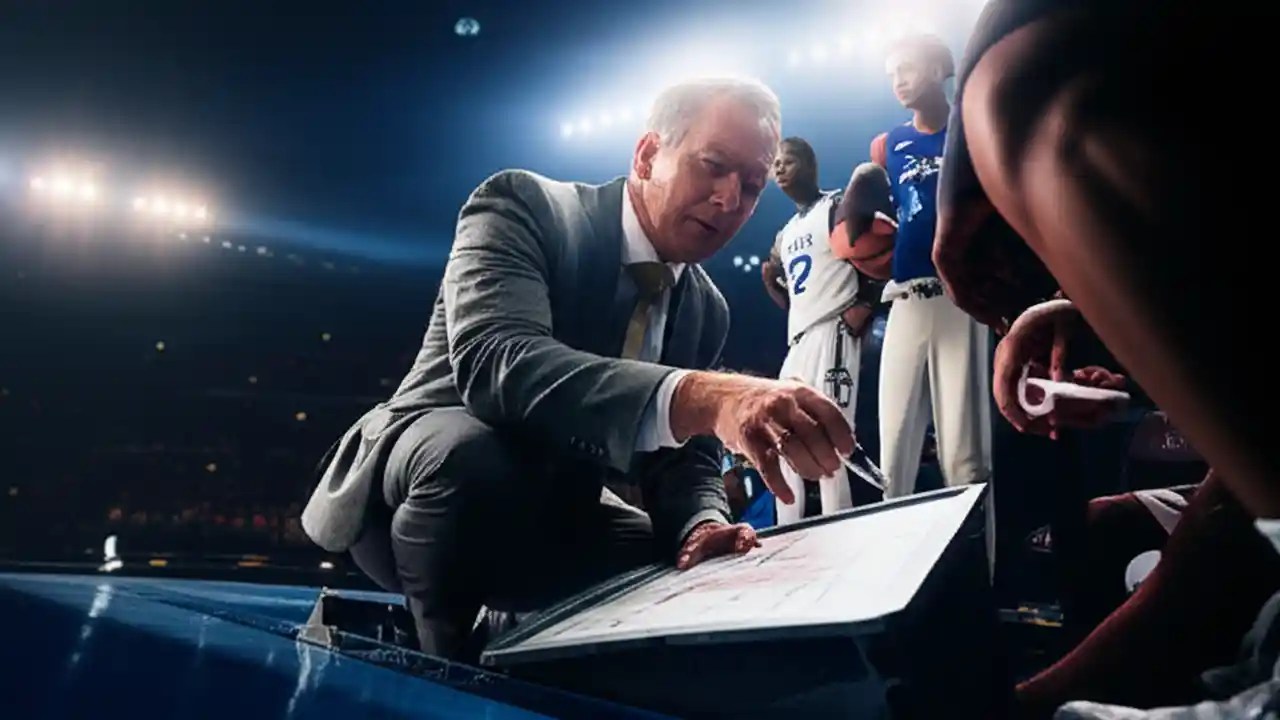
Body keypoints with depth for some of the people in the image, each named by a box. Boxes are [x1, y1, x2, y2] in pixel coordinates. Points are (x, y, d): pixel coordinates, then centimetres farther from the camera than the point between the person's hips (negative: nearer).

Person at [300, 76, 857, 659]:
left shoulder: (706, 309, 2)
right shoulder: (524, 206, -19)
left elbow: (682, 457, 0)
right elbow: (493, 360, -38)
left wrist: (702, 525, -26)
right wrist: (696, 396, -53)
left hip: (554, 525, 7)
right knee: (471, 453, -38)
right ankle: (445, 667, -11)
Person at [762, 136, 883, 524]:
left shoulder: (837, 208, 0)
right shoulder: (784, 236, 23)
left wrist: (866, 306, -19)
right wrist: (770, 282, 7)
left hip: (832, 333, -9)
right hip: (797, 342, 9)